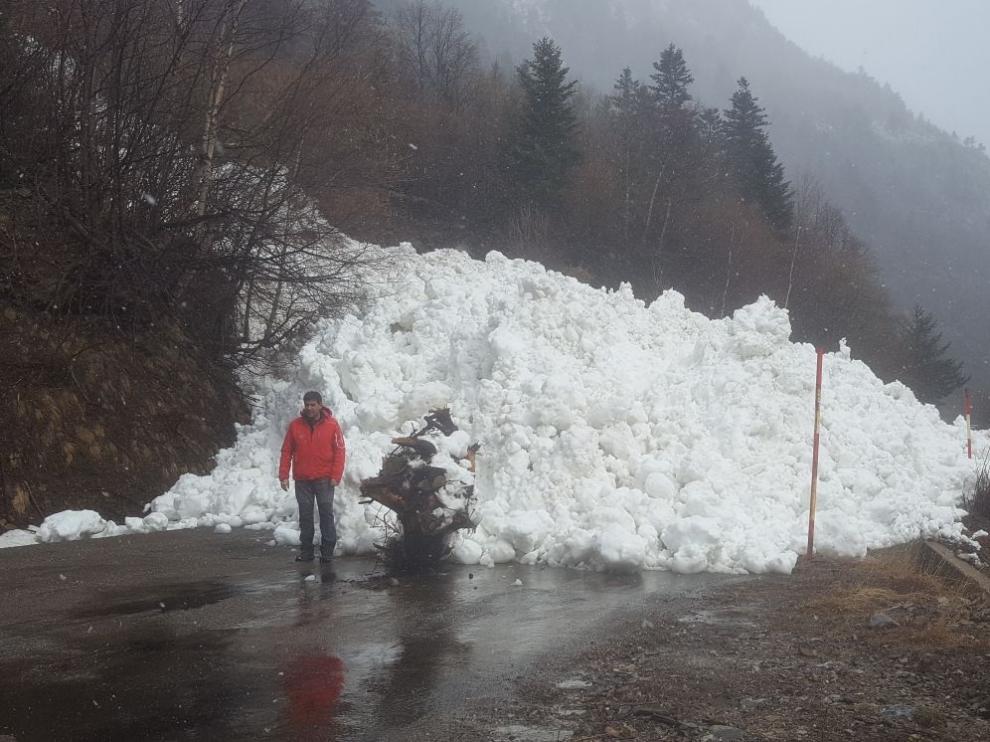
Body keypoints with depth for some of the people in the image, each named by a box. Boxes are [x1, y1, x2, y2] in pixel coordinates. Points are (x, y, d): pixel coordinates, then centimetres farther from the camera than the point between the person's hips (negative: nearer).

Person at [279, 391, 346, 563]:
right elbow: (286, 452, 5)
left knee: (326, 514, -1)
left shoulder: (331, 425, -3)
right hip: (302, 480, 2)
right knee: (305, 516, 7)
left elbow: (339, 451, -3)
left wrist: (335, 476, -9)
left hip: (324, 480, -2)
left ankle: (327, 551, 4)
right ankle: (306, 550, 14)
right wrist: (283, 476, 0)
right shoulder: (295, 425, 2)